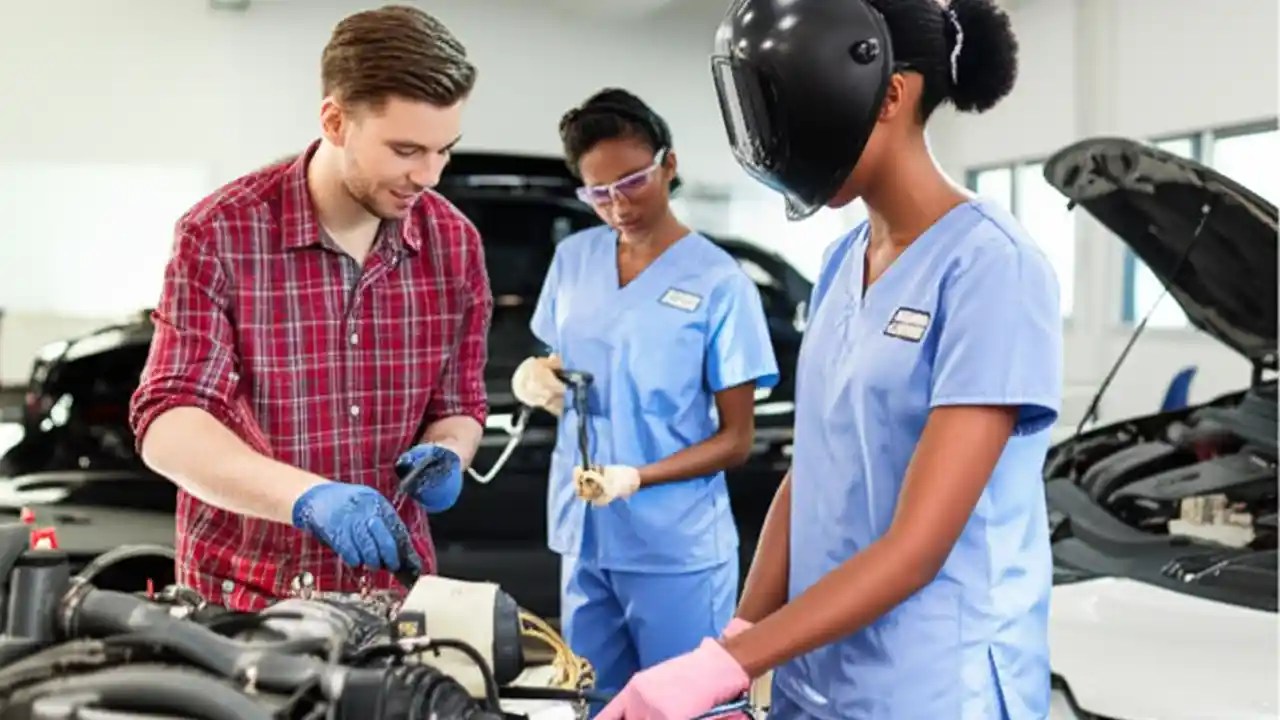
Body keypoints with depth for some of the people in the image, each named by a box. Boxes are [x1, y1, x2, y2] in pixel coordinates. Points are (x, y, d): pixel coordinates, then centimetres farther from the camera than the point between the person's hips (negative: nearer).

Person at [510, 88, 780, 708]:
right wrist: (536, 380, -6)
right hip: (583, 538, 5)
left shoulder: (718, 281, -9)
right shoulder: (572, 259, 5)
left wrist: (636, 477, -22)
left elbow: (736, 440, -7)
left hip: (678, 551, -4)